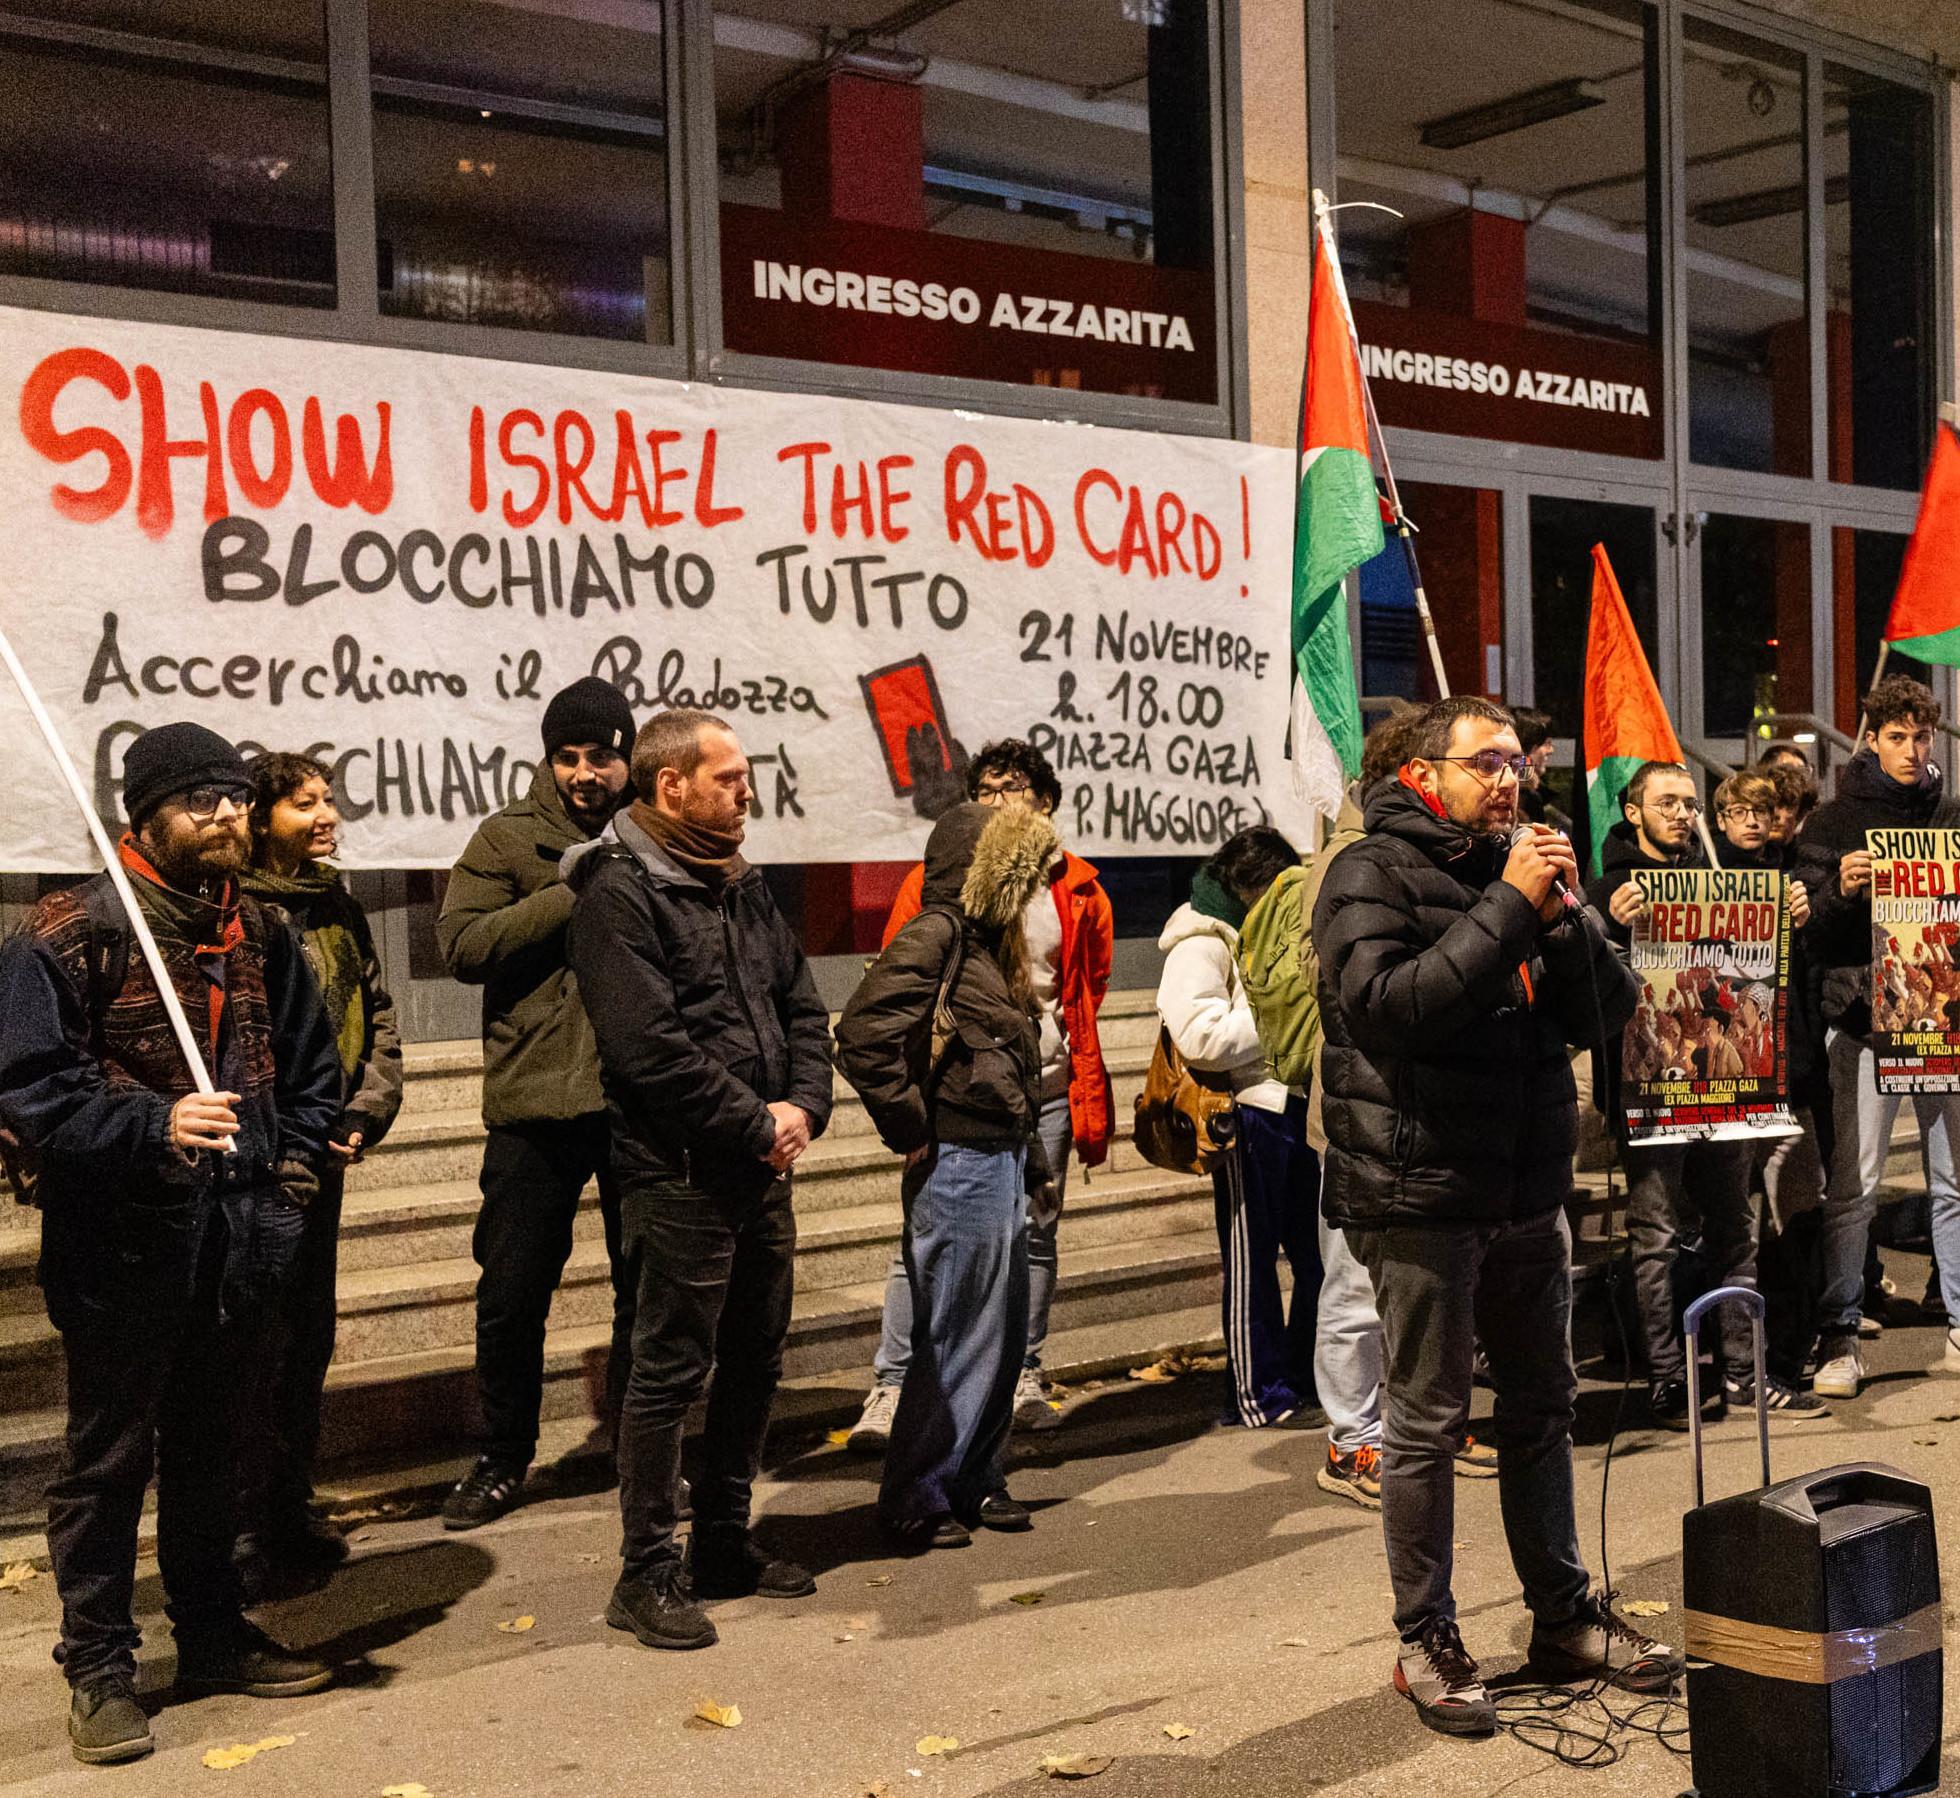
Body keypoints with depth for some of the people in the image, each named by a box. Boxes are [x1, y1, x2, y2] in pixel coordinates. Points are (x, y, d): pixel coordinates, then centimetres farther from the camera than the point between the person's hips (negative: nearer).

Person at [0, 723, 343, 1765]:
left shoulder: (260, 933, 8)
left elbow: (311, 1070, 18)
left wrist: (290, 1172, 7)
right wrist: (156, 1125, -27)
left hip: (236, 1245, 6)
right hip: (122, 1245, -5)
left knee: (210, 1447, 18)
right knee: (108, 1459, 5)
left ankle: (213, 1636, 32)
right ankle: (99, 1670, 19)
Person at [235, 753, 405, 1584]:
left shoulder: (339, 909, 11)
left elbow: (378, 1018, 13)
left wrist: (363, 1116, 1)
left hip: (322, 1157, 7)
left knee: (310, 1336, 15)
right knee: (257, 1341, 0)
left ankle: (290, 1507, 28)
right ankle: (245, 1523, 12)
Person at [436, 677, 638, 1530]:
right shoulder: (507, 838, 1)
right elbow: (462, 944, -12)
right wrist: (573, 895, -16)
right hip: (534, 1105, -1)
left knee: (648, 1290, 12)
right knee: (511, 1296, 6)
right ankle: (502, 1459, 24)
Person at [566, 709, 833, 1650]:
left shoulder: (741, 885, 14)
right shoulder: (621, 893, -13)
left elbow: (801, 1007, 15)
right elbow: (650, 1049, -21)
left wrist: (803, 1106, -3)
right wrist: (758, 1125, -16)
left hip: (762, 1165, 9)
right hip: (679, 1174, -9)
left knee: (756, 1360, 16)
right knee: (670, 1371, -1)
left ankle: (724, 1543, 31)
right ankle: (648, 1573, 12)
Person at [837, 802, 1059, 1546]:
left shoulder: (987, 943, 15)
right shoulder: (934, 938, -14)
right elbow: (862, 1037, -26)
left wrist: (1033, 1163, 20)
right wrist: (911, 1130, -17)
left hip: (1002, 1162, 9)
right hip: (959, 1165, -9)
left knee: (1004, 1332, 16)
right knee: (957, 1338, -2)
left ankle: (974, 1478, 29)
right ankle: (915, 1498, 10)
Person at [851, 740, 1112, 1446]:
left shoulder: (1078, 891, 8)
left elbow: (1092, 998, 15)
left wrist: (1092, 1107, 11)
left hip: (1045, 1093, 3)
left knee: (1034, 1235, 11)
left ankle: (1025, 1378, 24)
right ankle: (891, 1389, -1)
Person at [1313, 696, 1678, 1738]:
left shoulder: (1518, 869, 12)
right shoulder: (1373, 876, -7)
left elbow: (1605, 1015, 7)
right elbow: (1386, 1006, -24)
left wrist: (1562, 918, -10)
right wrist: (1508, 910, -22)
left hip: (1529, 1192, 7)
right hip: (1421, 1194, -7)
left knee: (1542, 1410, 15)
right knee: (1425, 1423, 1)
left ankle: (1564, 1620, 29)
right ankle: (1425, 1642, 14)